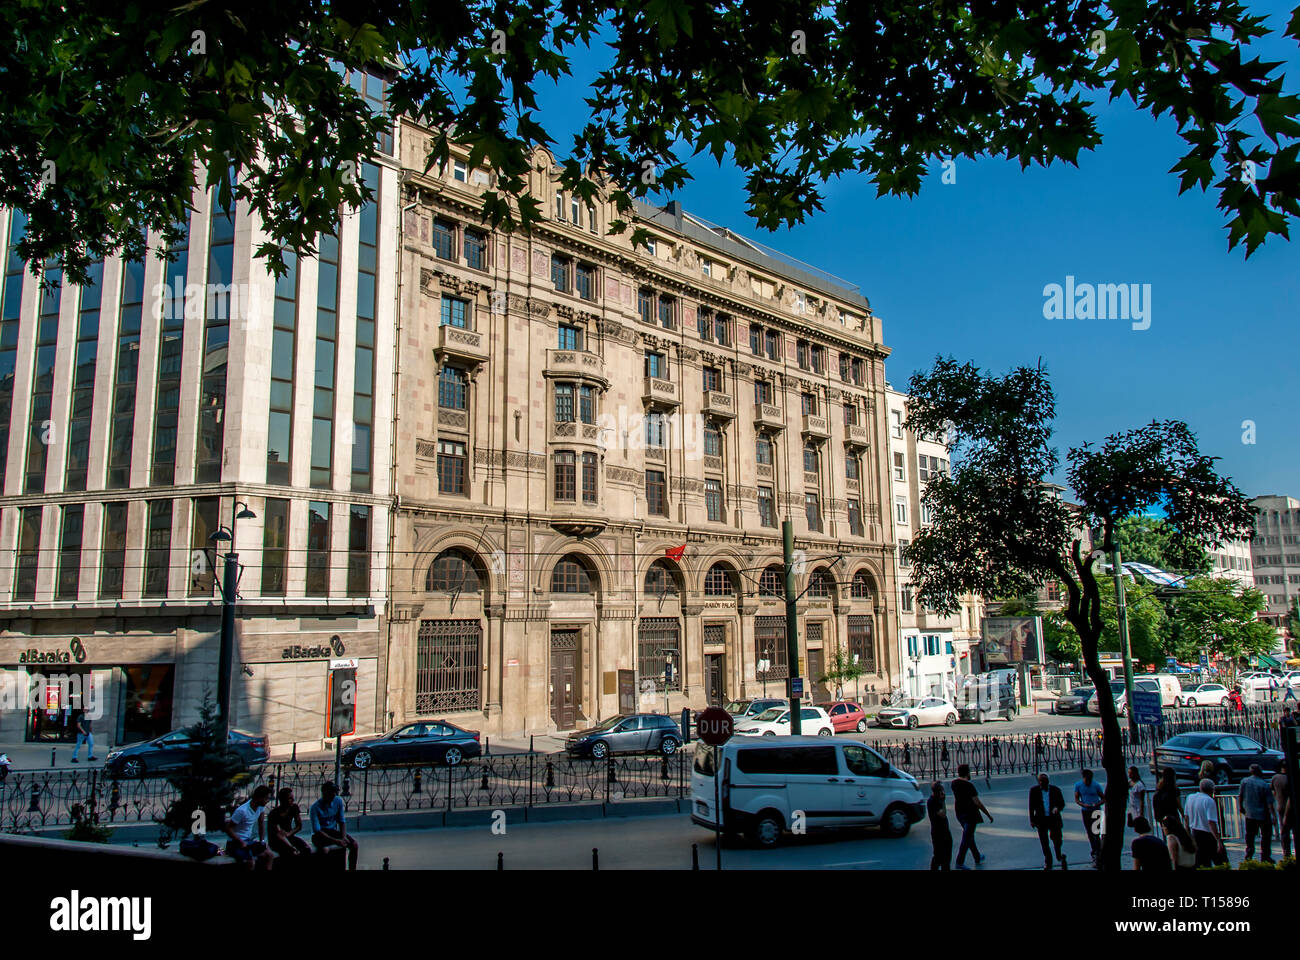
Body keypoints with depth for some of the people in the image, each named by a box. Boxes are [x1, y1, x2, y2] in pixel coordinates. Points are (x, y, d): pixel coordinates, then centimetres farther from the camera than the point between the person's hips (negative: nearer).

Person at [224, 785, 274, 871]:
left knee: (270, 855, -12)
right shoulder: (242, 811, -25)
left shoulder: (261, 806, -3)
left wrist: (262, 840, 1)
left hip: (250, 841, 7)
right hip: (236, 842, -7)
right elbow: (228, 829, -19)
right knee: (251, 862, -31)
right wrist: (241, 842, -22)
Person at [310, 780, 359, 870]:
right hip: (320, 835, -5)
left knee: (354, 843, -17)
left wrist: (344, 837, -14)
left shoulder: (338, 801, -3)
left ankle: (352, 869, -5)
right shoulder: (315, 807, -18)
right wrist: (335, 841, -27)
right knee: (324, 849, -38)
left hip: (333, 831, 5)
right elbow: (317, 830, -21)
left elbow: (342, 821, 4)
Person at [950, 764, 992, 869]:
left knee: (969, 836, 21)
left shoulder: (954, 783, 1)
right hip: (970, 814, -8)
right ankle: (960, 862, 1)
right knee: (967, 838, 0)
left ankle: (977, 858, 35)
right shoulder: (969, 785, -22)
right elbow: (977, 803, -20)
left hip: (959, 813, 8)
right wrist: (988, 815, -11)